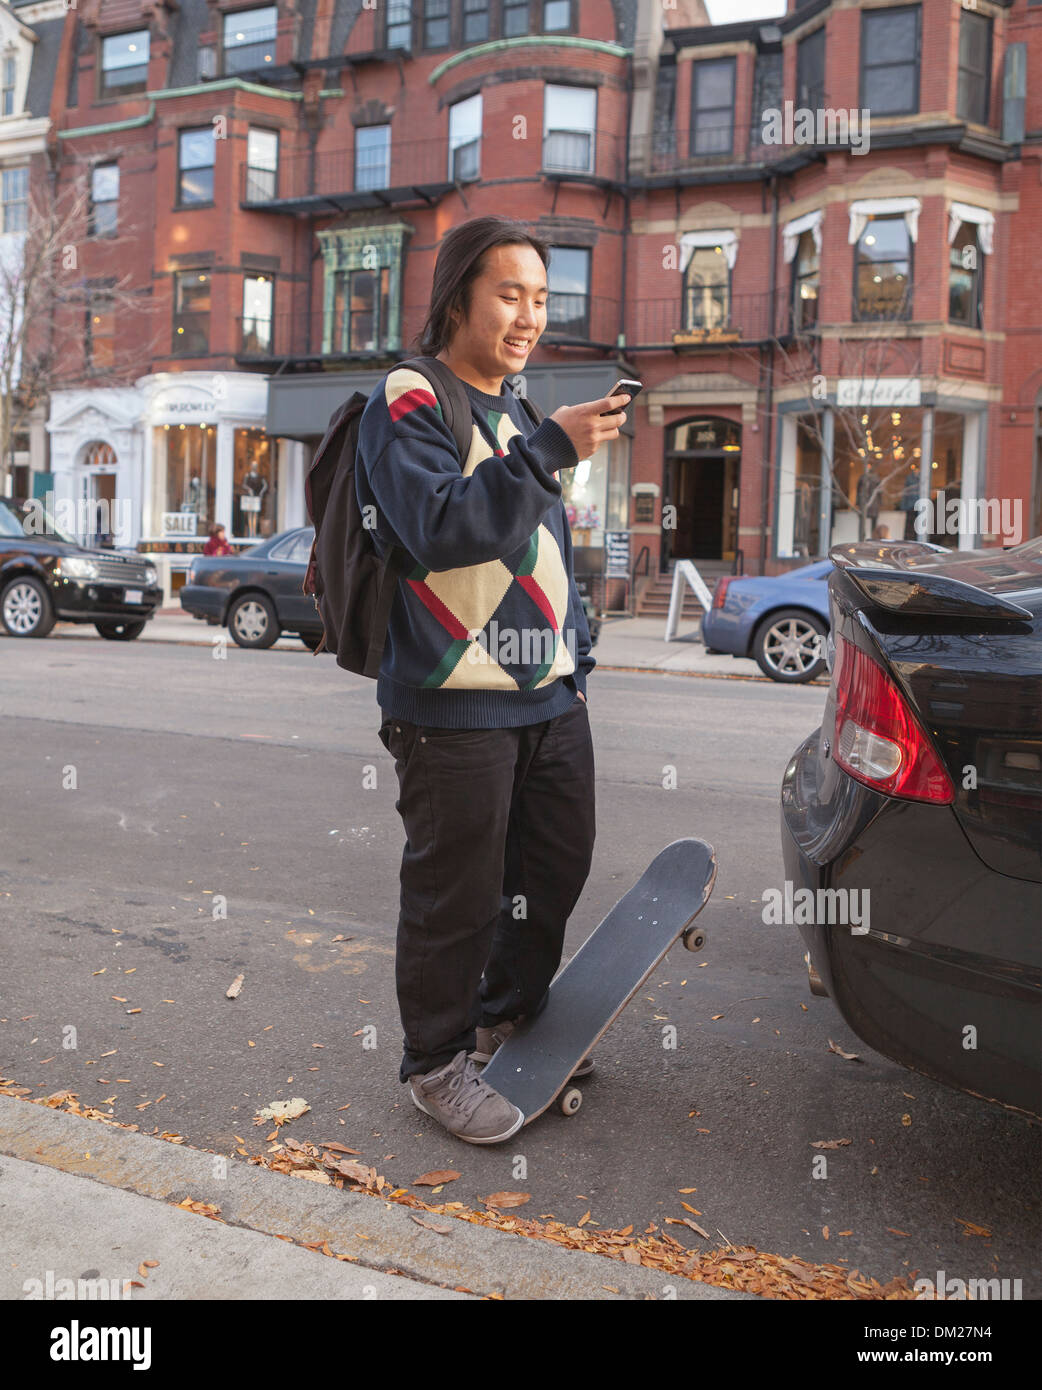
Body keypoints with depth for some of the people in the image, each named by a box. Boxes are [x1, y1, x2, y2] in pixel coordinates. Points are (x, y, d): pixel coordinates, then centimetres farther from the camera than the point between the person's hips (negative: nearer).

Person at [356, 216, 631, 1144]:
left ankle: (508, 1020, 40)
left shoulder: (517, 411, 17)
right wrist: (551, 449, -27)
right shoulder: (409, 403, -8)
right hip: (455, 706, -8)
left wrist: (577, 656, 21)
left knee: (559, 868, 17)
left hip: (550, 695, 9)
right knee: (457, 895, 1)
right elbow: (442, 528, -24)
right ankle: (437, 1062, 23)